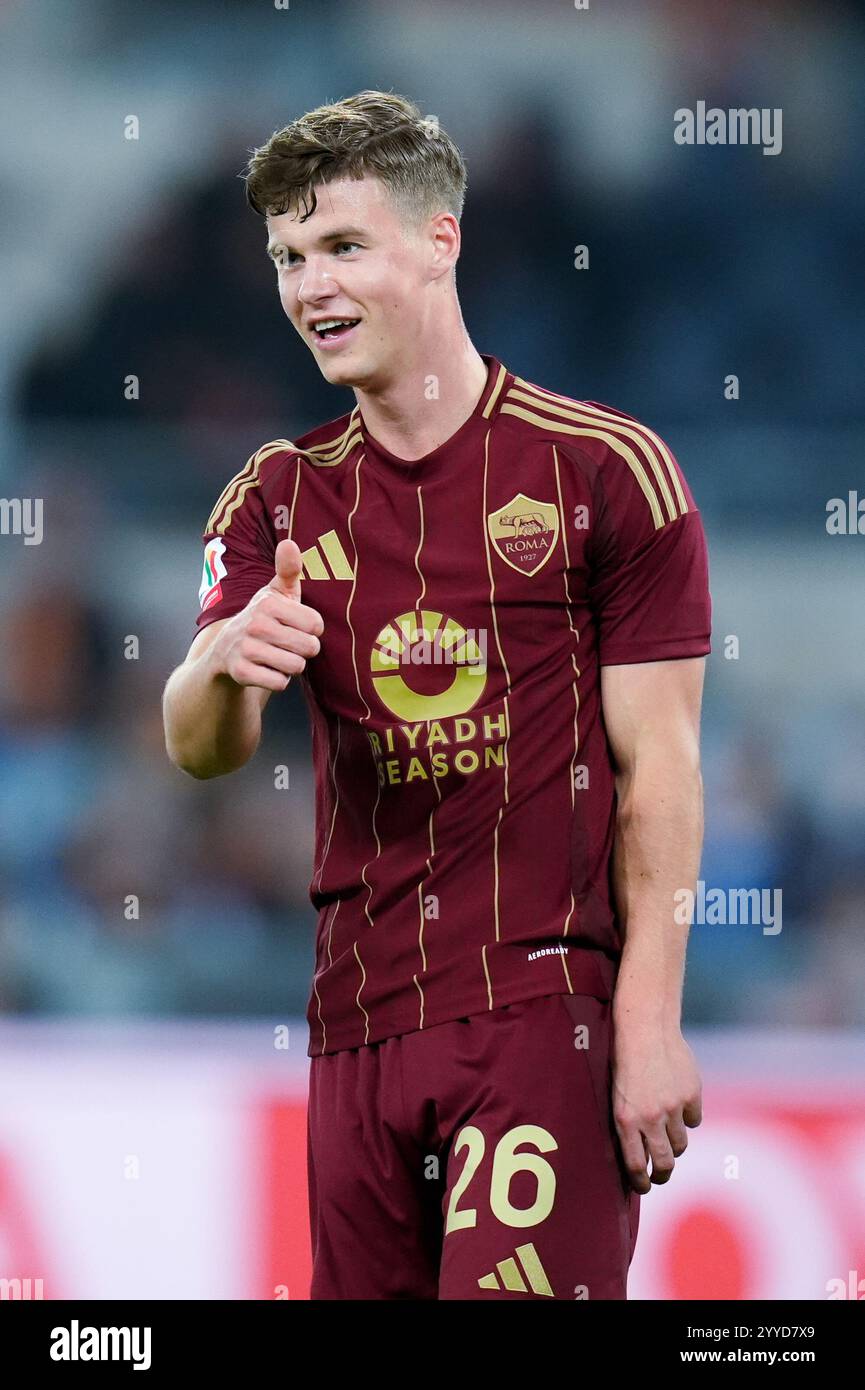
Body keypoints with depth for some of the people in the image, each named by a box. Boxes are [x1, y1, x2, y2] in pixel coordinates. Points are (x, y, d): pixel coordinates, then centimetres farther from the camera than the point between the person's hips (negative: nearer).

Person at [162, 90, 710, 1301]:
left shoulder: (606, 469, -1)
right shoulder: (280, 497, 12)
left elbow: (659, 765, -3)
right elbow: (199, 752, 2)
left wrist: (650, 1021, -11)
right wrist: (226, 661, -22)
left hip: (545, 1003, -5)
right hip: (359, 1017, 5)